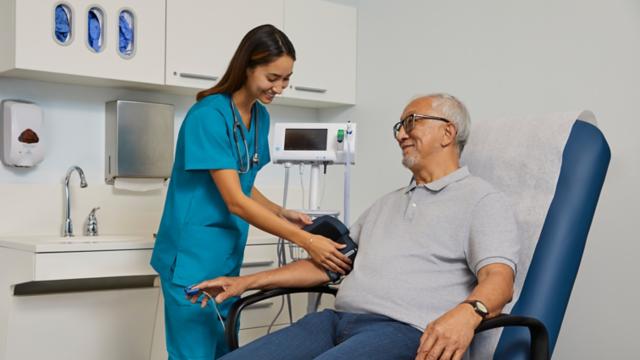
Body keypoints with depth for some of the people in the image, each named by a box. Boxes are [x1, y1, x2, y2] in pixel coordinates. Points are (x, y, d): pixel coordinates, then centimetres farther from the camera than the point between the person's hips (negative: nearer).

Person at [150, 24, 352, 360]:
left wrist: (282, 214, -1)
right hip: (193, 255, -8)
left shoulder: (260, 116, 6)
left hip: (227, 254, 8)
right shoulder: (208, 115, -18)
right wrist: (306, 241, -23)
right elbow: (234, 201, -22)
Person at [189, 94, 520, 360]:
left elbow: (499, 277, -10)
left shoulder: (481, 199, 5)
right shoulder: (387, 204, 28)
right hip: (337, 320, 7)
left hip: (405, 330, -6)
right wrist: (247, 282, 21)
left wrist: (466, 312, -34)